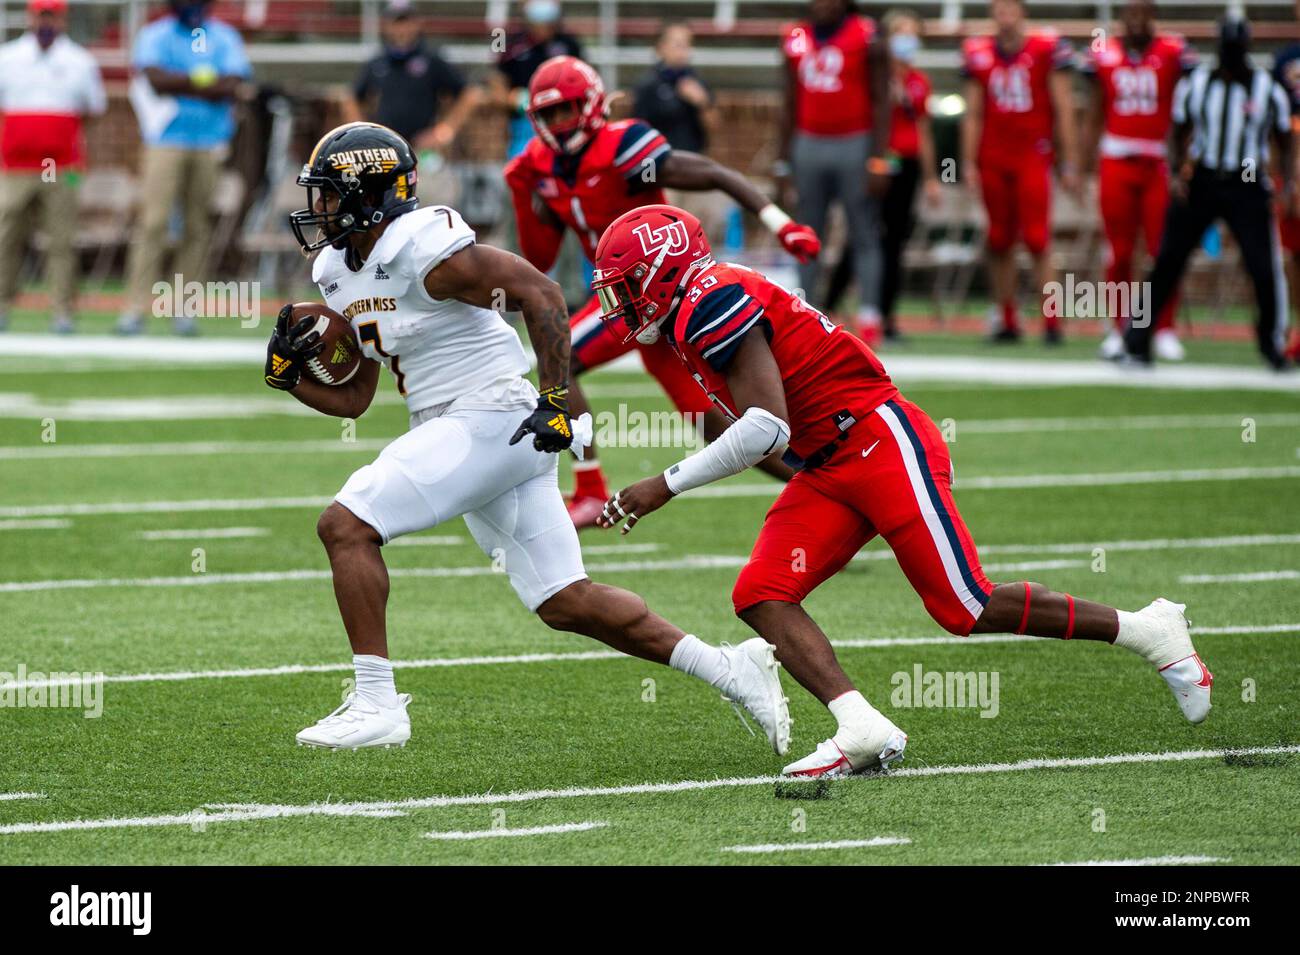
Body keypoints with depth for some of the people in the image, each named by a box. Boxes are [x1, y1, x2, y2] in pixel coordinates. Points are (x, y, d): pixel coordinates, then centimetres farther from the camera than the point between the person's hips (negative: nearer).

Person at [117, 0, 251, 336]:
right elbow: (156, 79, -10)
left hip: (211, 145, 2)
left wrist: (179, 85, -10)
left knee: (198, 226, 0)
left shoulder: (225, 38, 12)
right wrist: (204, 80, -11)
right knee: (153, 222, -11)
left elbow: (232, 87, -3)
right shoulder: (155, 35, 8)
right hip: (166, 142, -2)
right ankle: (135, 307, -12)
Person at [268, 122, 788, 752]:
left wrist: (554, 402, -19)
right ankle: (732, 670, 16)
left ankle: (377, 705, -12)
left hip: (492, 415, -9)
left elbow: (540, 293, -17)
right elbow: (353, 399, 19)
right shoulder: (339, 275, 13)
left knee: (346, 526, -14)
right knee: (566, 605, 9)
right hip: (451, 429, 9)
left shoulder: (426, 251, -16)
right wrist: (289, 373, 3)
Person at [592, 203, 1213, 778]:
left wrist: (666, 486, -20)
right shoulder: (692, 322, 14)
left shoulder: (712, 304, -16)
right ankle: (863, 730, -22)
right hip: (830, 469, 10)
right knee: (761, 596, -8)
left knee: (967, 609, -8)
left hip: (883, 445, -10)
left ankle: (1149, 632, 6)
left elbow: (766, 429, -24)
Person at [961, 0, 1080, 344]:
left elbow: (1063, 110, -1)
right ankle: (1006, 319, 13)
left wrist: (1070, 163, -2)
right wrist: (969, 164, 6)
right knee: (1000, 241, 6)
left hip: (1033, 157, -3)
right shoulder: (978, 54, 6)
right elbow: (973, 115, 10)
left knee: (1038, 240, -9)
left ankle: (1051, 319, -6)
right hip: (993, 158, 3)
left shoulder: (1047, 49, -4)